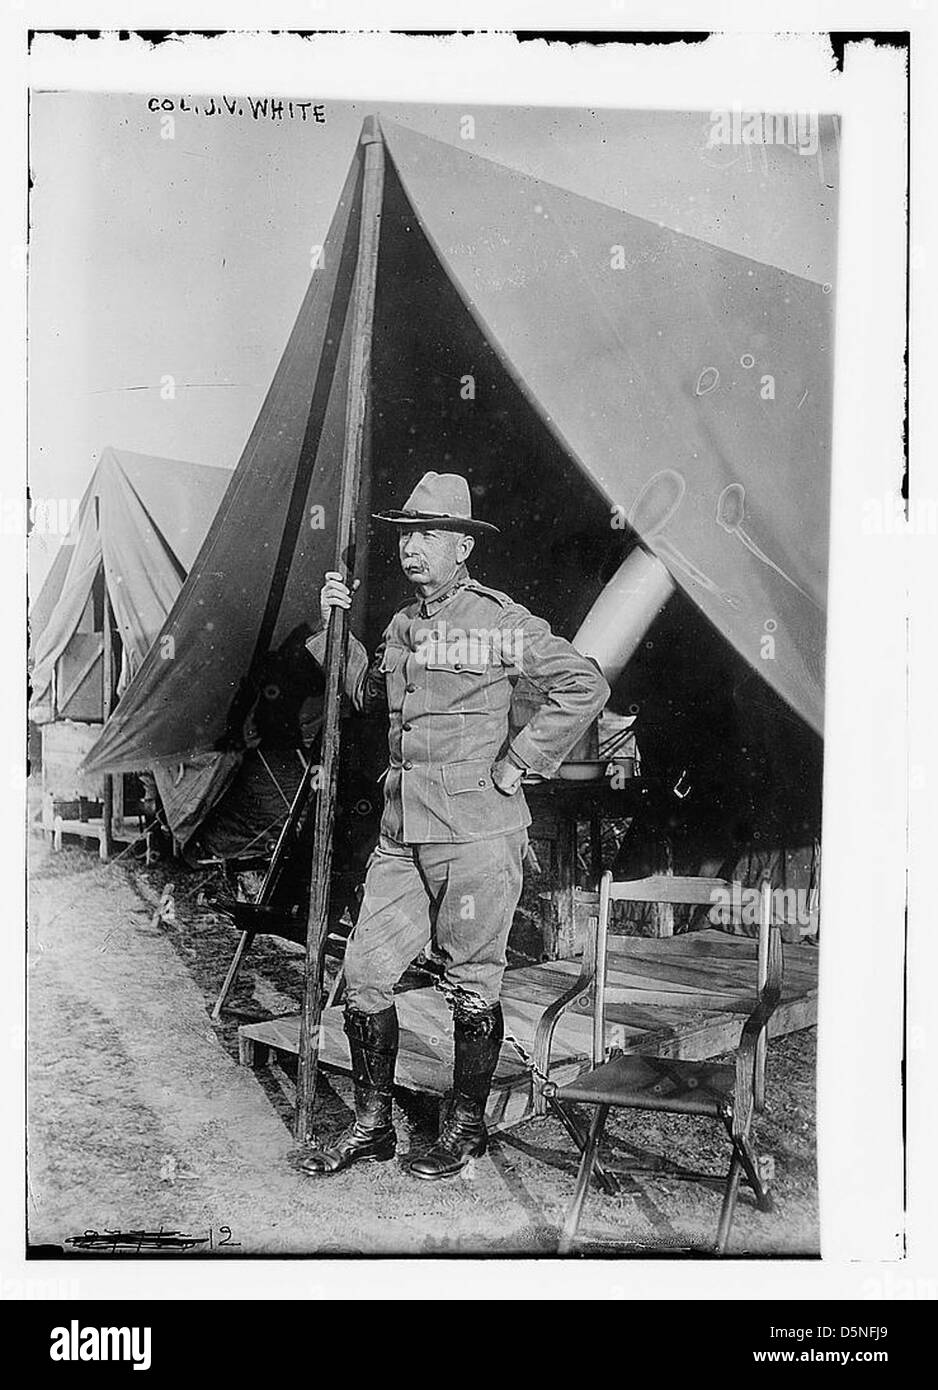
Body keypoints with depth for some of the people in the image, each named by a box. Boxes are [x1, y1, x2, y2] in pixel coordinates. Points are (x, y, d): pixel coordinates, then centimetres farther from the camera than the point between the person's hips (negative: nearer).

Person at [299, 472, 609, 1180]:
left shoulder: (499, 621, -8)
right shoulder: (401, 624, 13)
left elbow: (585, 687, -9)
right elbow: (370, 695, 29)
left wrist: (516, 763, -9)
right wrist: (336, 629, 15)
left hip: (478, 830, -7)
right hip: (403, 830, 7)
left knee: (472, 983, 5)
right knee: (365, 971, 6)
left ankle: (465, 1127, 23)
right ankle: (372, 1123, 22)